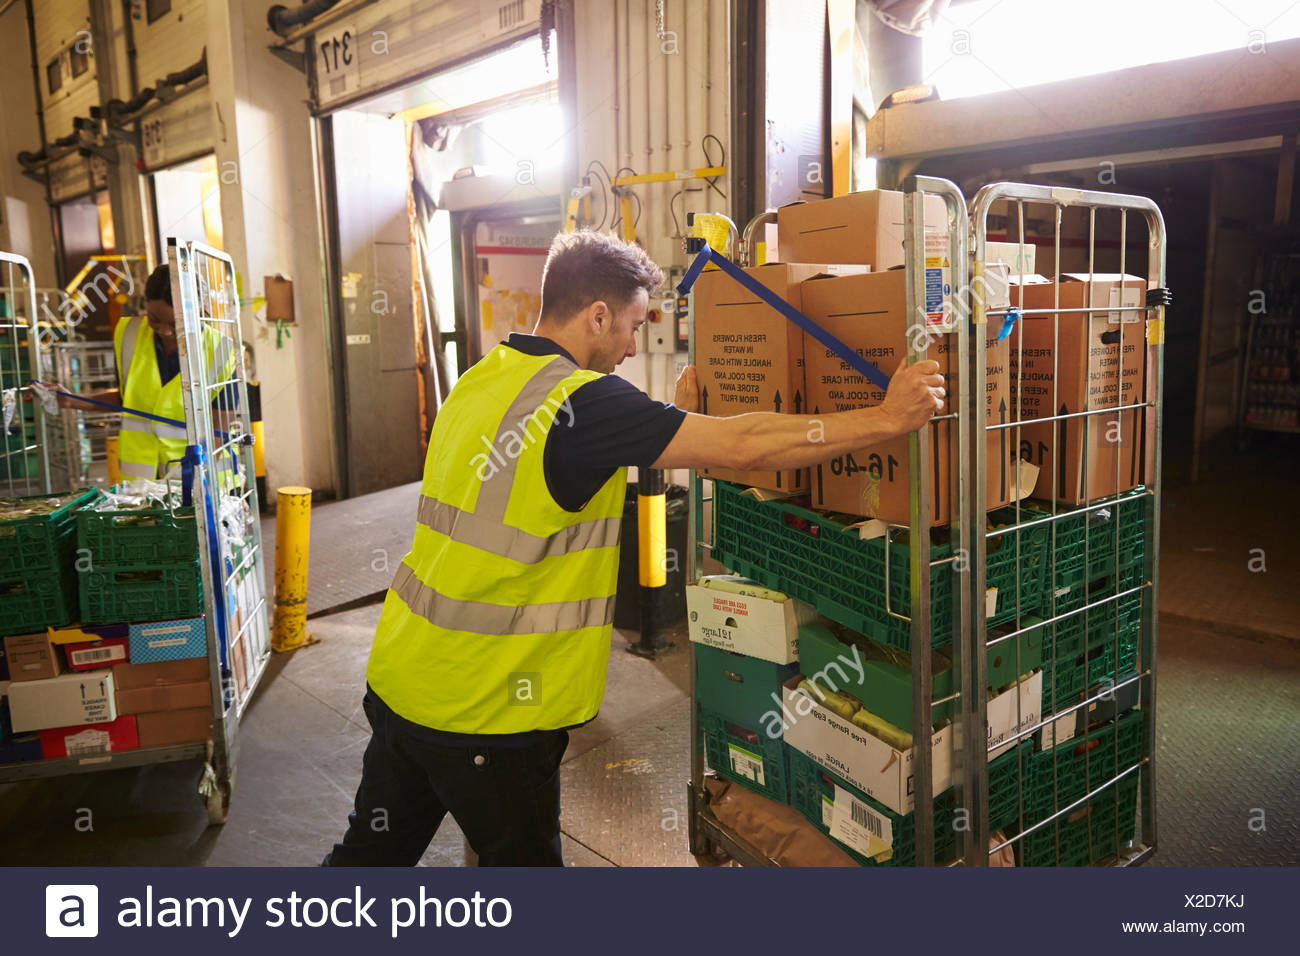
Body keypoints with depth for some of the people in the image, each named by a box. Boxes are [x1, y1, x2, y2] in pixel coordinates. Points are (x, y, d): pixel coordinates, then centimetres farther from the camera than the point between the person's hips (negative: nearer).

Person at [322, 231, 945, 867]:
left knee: (372, 853, 24)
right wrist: (886, 419, -15)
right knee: (522, 858, 16)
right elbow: (743, 446, -23)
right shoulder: (580, 401, -21)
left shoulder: (481, 381, 5)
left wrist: (675, 415, 14)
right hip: (483, 714, -7)